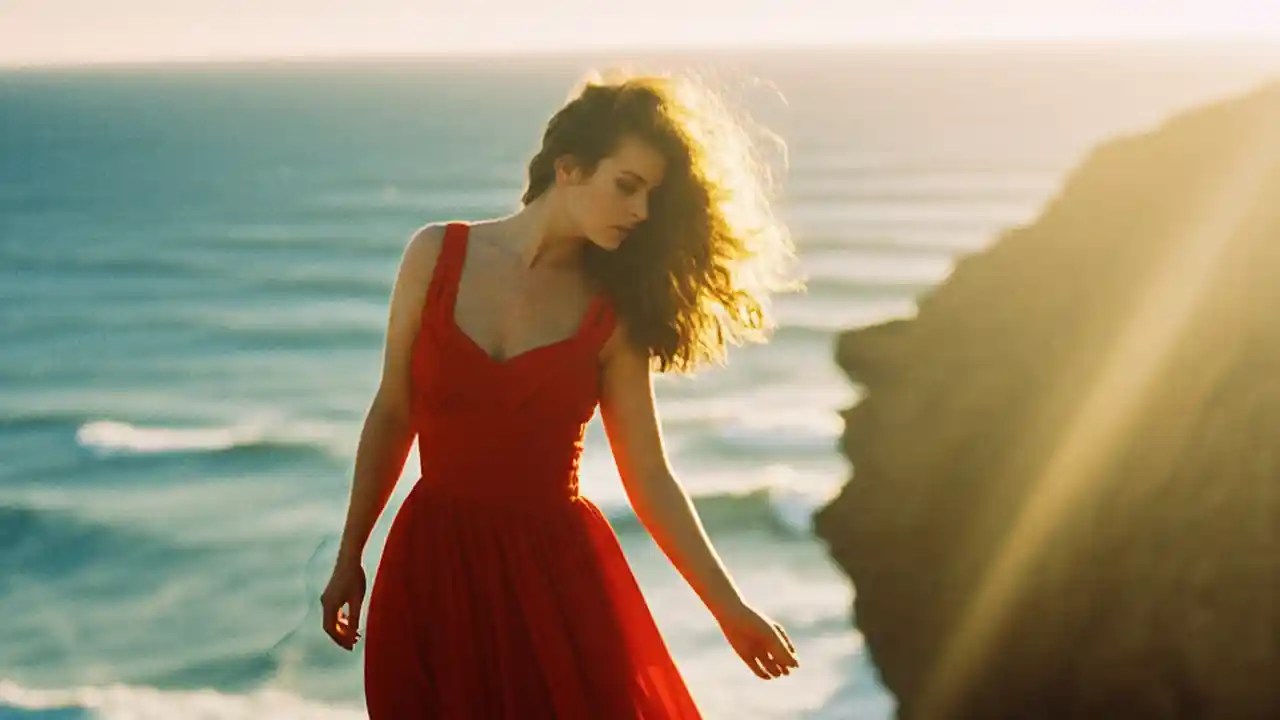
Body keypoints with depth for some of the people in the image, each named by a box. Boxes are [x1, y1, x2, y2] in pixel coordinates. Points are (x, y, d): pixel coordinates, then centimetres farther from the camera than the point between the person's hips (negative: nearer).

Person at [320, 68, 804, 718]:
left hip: (559, 571, 0)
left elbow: (648, 476, 0)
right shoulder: (436, 254, -2)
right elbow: (392, 416, 5)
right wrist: (349, 558, 10)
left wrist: (729, 607, -1)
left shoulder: (614, 312, -4)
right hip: (435, 568, 1)